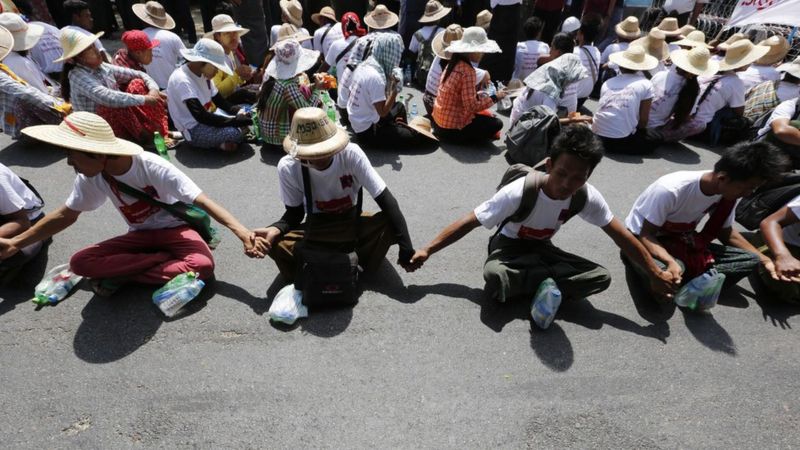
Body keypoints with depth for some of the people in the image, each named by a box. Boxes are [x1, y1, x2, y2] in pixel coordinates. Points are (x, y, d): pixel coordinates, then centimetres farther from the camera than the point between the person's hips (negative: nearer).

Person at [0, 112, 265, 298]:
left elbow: (201, 201, -34)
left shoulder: (151, 167, -27)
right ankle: (165, 260, -18)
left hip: (175, 229, -4)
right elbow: (66, 215, 10)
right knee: (79, 263, -19)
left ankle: (120, 273, -16)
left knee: (203, 265, -35)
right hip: (141, 235, 4)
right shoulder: (90, 177, -8)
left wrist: (241, 231, -47)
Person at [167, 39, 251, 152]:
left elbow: (219, 101, 10)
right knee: (236, 133, -29)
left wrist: (238, 112, -11)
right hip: (193, 130, -9)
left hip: (206, 120, 9)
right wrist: (235, 121, -28)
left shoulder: (203, 74, 6)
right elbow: (201, 116, -29)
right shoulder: (181, 80, -22)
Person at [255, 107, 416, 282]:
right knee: (275, 243, -29)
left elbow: (385, 199, -25)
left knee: (390, 223, -29)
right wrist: (276, 229, -33)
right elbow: (295, 212, -9)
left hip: (353, 224, 0)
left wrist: (406, 248, -30)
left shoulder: (352, 153, -26)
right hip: (316, 230, 0)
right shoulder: (288, 167, -21)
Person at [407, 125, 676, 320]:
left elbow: (621, 236, -6)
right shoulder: (519, 192, -32)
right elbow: (470, 222, -27)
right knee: (495, 275, -40)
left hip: (542, 250, 4)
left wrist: (655, 273, 0)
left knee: (601, 277, -16)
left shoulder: (587, 196, -19)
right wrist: (427, 250, -29)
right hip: (509, 247, -4)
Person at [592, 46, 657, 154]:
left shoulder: (607, 83, 12)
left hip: (597, 136, 7)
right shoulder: (645, 84, 1)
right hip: (621, 139, -6)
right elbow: (644, 120, 0)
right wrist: (638, 132, 23)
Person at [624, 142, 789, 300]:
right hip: (647, 239, -7)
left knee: (750, 260, -10)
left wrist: (764, 260, 4)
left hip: (681, 240, 7)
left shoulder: (728, 194, -8)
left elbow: (725, 232, 10)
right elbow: (646, 235, -26)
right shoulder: (670, 190, -31)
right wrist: (670, 262, -43)